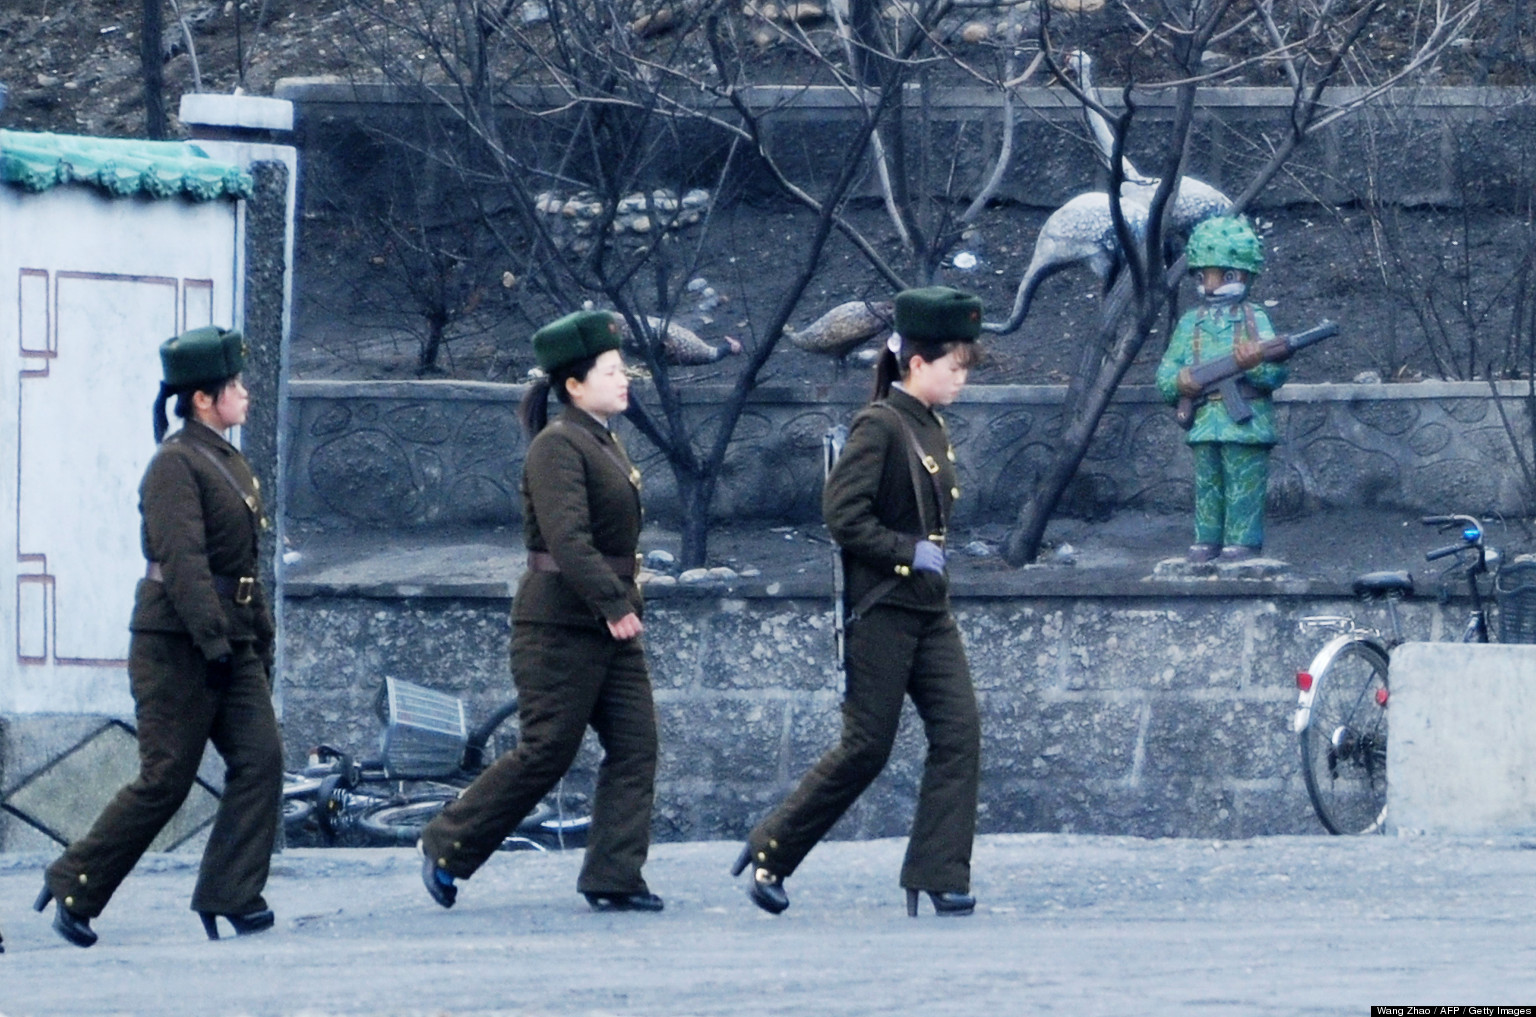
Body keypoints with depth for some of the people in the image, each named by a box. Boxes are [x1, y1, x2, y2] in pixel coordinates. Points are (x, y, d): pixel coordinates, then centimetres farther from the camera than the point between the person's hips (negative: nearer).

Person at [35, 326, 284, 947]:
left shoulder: (229, 463, 16)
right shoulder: (175, 464, -12)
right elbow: (182, 559, -21)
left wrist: (260, 643, 18)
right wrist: (211, 639, -26)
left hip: (229, 643, 9)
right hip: (177, 645, -9)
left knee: (260, 759, -5)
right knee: (165, 781, -5)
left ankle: (231, 896, -4)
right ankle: (75, 886, 7)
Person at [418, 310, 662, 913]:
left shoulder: (604, 444, 15)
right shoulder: (558, 447, -15)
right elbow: (567, 537, -25)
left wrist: (623, 604, 17)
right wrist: (613, 605, -27)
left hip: (610, 626, 9)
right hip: (560, 625, -9)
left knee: (634, 748, 1)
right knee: (545, 755, -4)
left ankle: (613, 879, 3)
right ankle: (446, 849, 10)